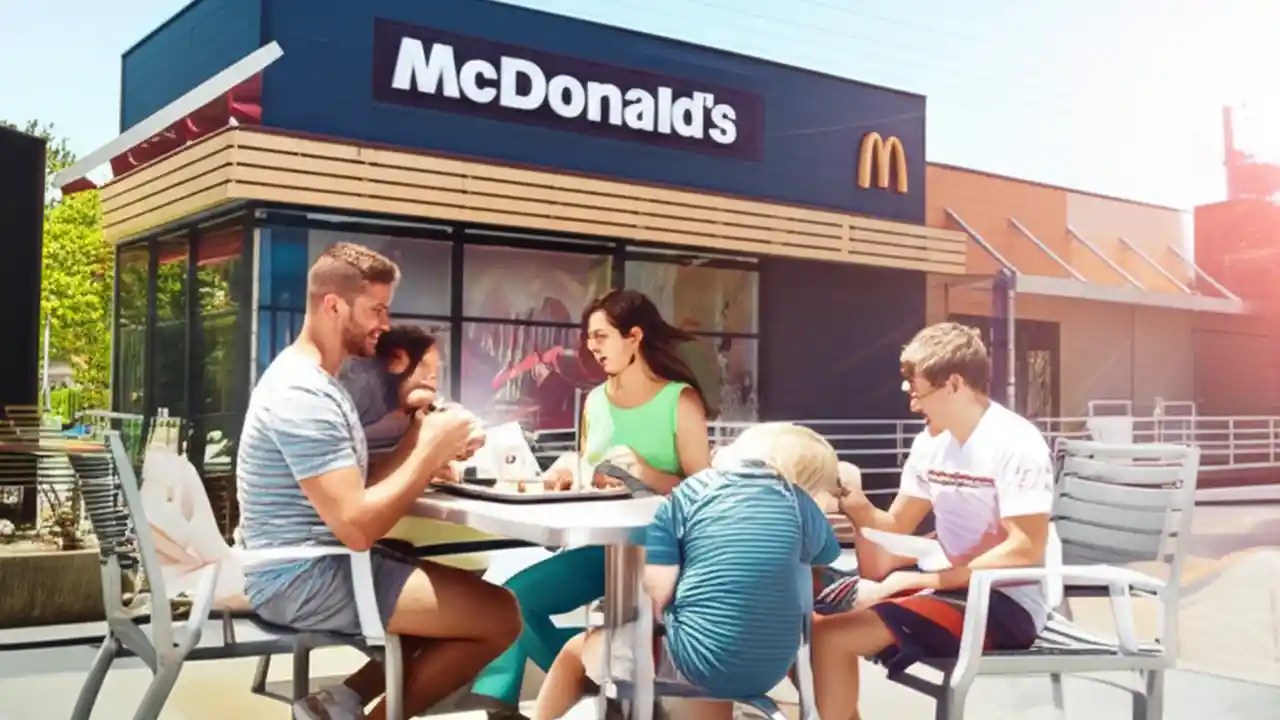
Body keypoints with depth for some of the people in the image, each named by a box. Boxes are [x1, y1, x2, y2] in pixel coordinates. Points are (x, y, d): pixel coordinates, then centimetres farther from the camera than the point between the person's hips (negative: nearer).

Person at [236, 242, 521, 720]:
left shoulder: (315, 379, 14)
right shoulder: (302, 394, -20)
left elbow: (360, 487, 12)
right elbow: (358, 527, -27)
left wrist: (427, 443, -3)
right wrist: (433, 448, -17)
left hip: (316, 567, 10)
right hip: (304, 580, -10)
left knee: (465, 594, 19)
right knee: (499, 615, -11)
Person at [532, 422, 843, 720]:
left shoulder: (691, 493, -4)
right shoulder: (798, 502, 3)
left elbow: (655, 595, -9)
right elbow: (826, 554, 25)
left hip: (698, 663, -4)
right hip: (770, 669, 4)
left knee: (577, 649, 20)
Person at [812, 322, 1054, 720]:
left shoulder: (1015, 444, -16)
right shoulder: (931, 442, 7)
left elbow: (1026, 550, -22)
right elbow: (894, 528, 13)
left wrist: (925, 579, -20)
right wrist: (853, 502, -9)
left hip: (1006, 605, -8)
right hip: (952, 589, 8)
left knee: (830, 636, -22)